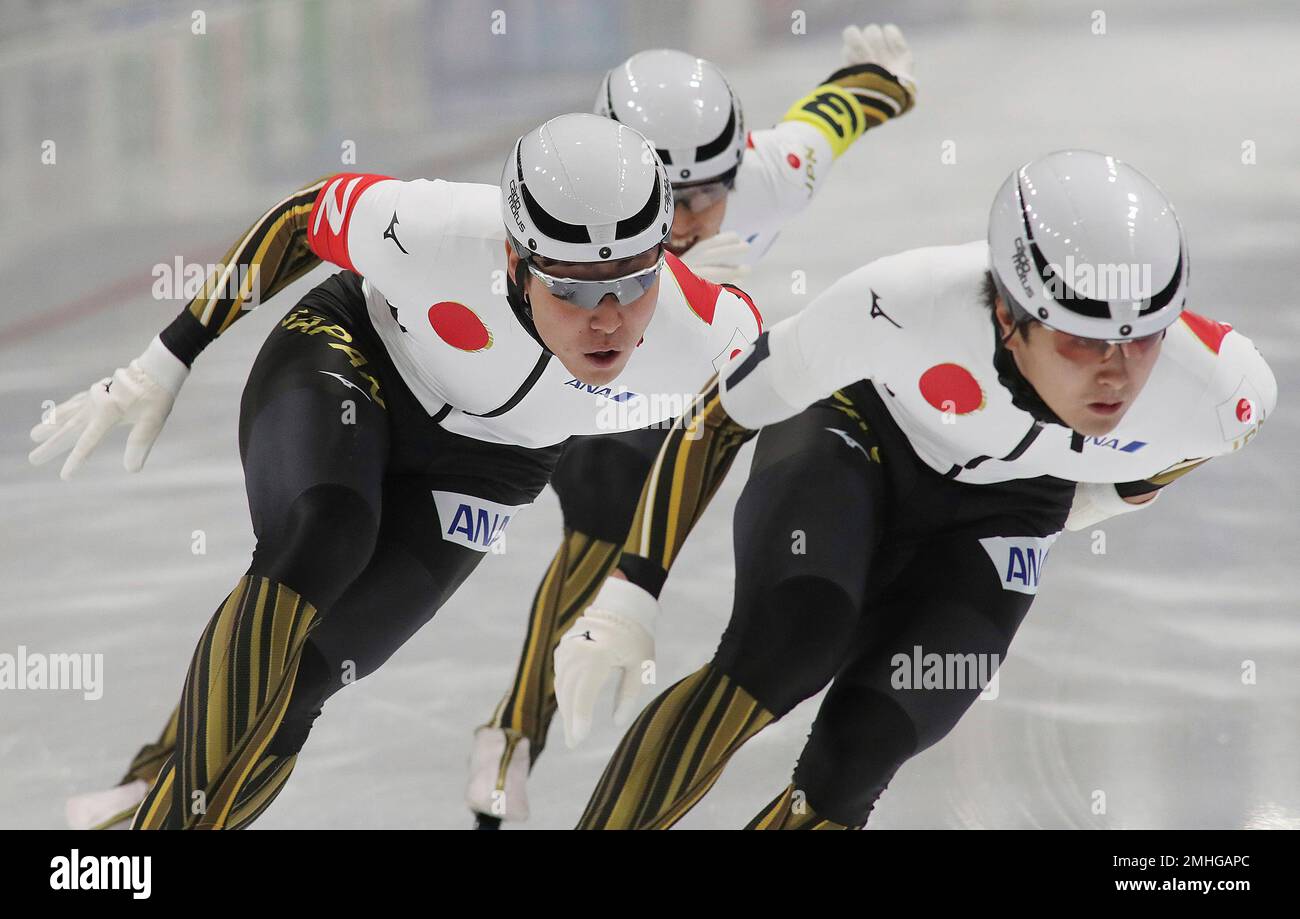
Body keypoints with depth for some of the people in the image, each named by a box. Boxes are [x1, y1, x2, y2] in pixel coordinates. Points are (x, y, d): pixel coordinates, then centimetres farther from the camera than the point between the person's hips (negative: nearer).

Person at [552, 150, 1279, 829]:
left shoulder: (1224, 393, -30)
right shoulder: (904, 304, -37)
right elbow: (722, 414, -21)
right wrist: (627, 602, -21)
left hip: (990, 518, 2)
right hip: (854, 438, -2)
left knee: (859, 752, -15)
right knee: (785, 646, -29)